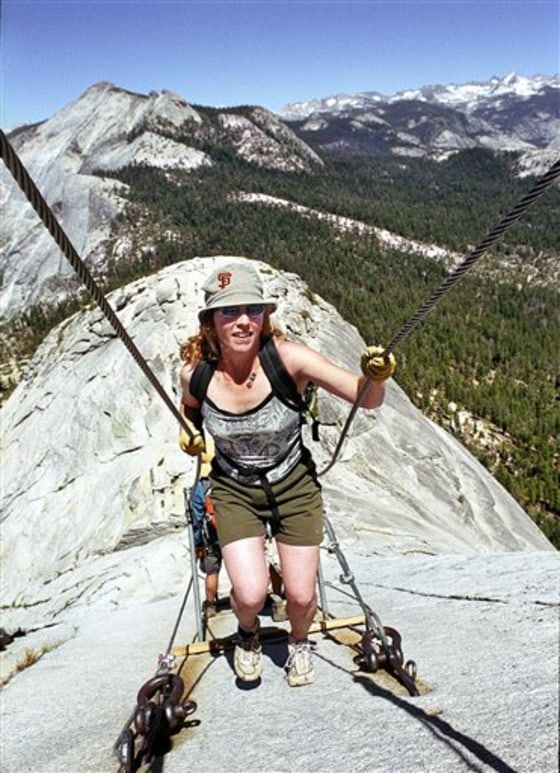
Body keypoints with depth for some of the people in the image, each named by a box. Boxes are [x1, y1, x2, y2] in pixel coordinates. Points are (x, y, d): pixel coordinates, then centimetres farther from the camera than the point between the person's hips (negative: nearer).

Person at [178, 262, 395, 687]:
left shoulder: (287, 357, -26)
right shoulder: (196, 373, -19)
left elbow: (366, 397, -29)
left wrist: (375, 378, -50)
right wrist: (191, 433, -14)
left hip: (295, 486, 0)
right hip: (235, 491, 1)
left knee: (301, 596, 2)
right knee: (251, 594, -12)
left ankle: (299, 642, 41)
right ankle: (248, 635, 27)